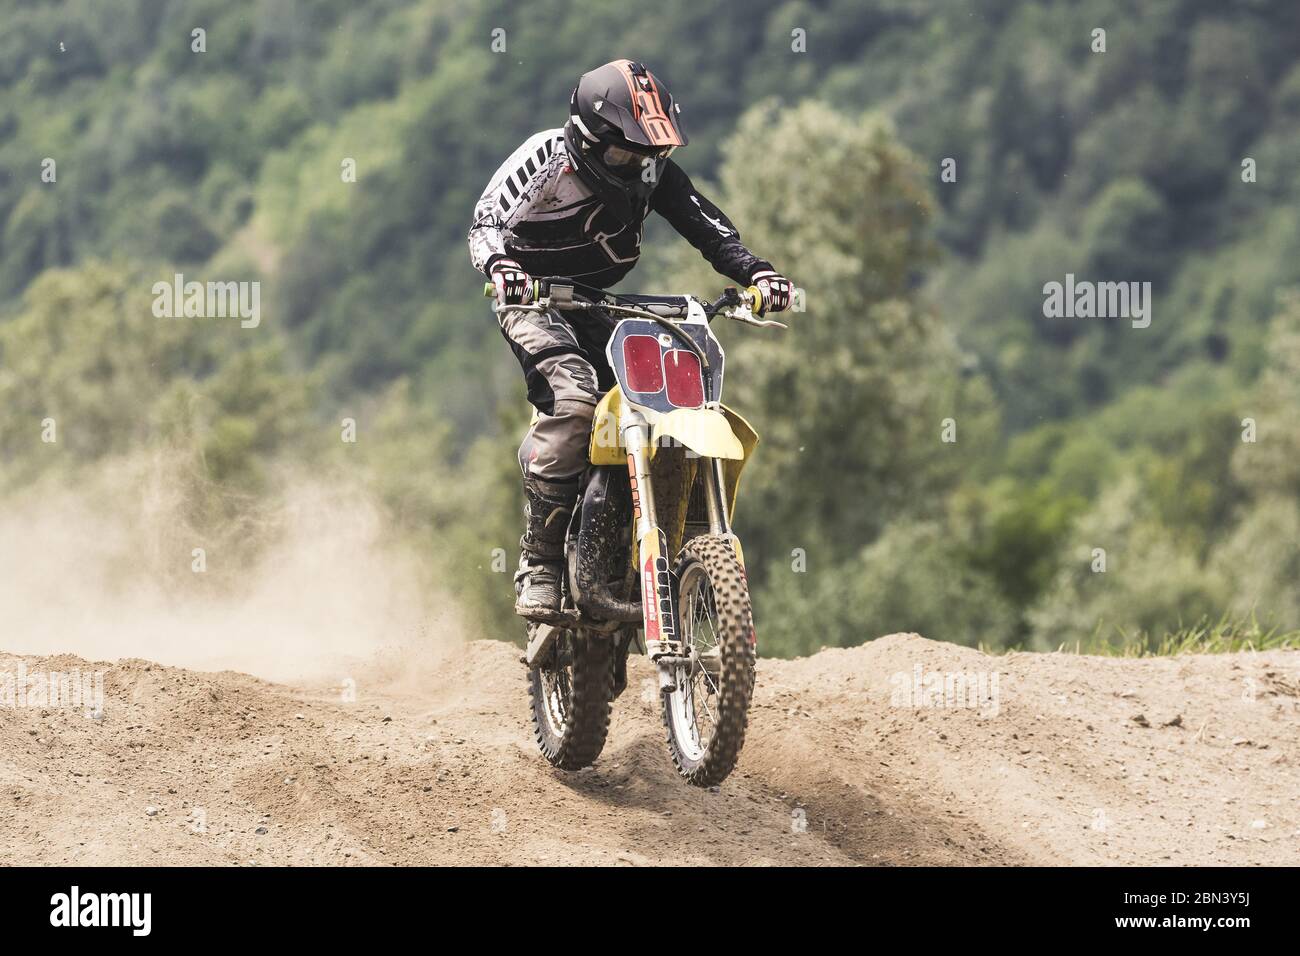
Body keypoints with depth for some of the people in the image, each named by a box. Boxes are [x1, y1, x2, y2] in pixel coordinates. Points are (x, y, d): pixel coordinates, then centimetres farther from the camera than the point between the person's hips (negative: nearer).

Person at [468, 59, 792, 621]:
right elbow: (487, 219, -25)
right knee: (572, 400, -31)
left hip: (597, 301, 6)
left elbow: (707, 226, -6)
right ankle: (538, 564, -29)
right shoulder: (546, 157, -18)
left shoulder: (653, 170, -3)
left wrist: (756, 273, -25)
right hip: (532, 298, -6)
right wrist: (498, 263, -48)